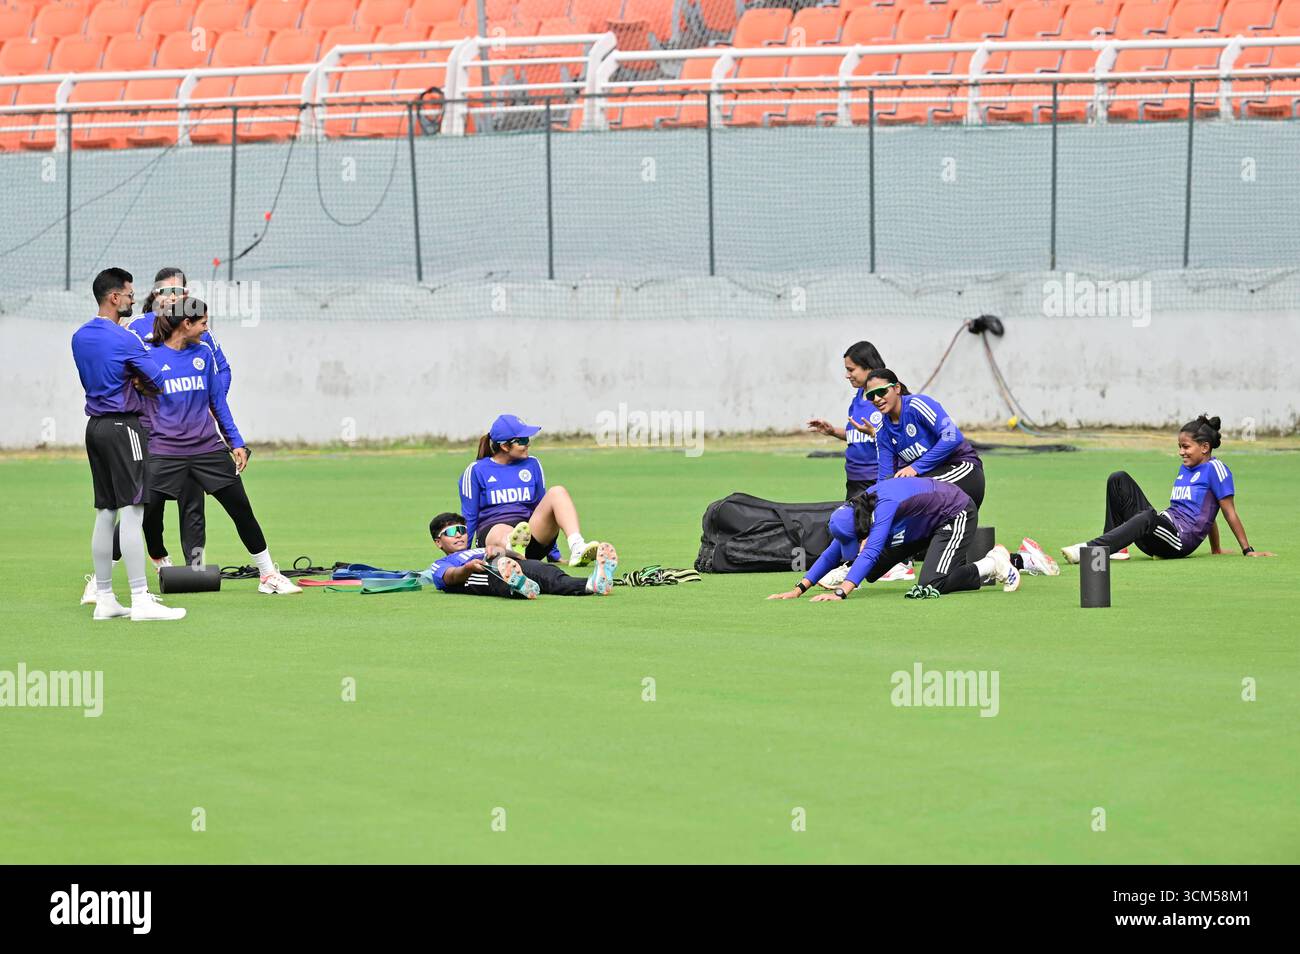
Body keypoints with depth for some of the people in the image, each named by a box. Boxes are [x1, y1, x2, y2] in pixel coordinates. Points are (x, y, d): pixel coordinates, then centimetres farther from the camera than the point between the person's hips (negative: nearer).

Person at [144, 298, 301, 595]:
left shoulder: (203, 354, 8)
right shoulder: (150, 357, -5)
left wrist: (236, 442, 12)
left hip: (208, 448, 4)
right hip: (165, 453, -4)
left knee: (243, 511, 6)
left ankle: (268, 575, 18)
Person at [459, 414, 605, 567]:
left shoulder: (532, 465, 16)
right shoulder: (476, 471, 7)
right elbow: (469, 518, 9)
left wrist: (554, 555, 21)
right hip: (492, 532, -4)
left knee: (557, 492, -21)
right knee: (504, 533, -41)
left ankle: (577, 550, -45)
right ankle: (514, 547, -80)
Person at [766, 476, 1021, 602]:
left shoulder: (886, 506, -37)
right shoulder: (856, 511, -13)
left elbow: (871, 552, -46)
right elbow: (832, 553, -4)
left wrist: (840, 593, -56)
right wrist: (798, 590, -12)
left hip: (957, 515, -9)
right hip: (928, 524, 9)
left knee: (930, 586, -26)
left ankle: (992, 565, -1)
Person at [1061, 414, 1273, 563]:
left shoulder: (1215, 469, -3)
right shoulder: (1184, 468, 24)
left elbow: (1230, 513, -3)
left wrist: (1248, 551, -3)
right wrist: (1216, 549, 31)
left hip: (1182, 539, -9)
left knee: (1148, 518, -43)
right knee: (1119, 479, 2)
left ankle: (1090, 549, -57)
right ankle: (1113, 546, -11)